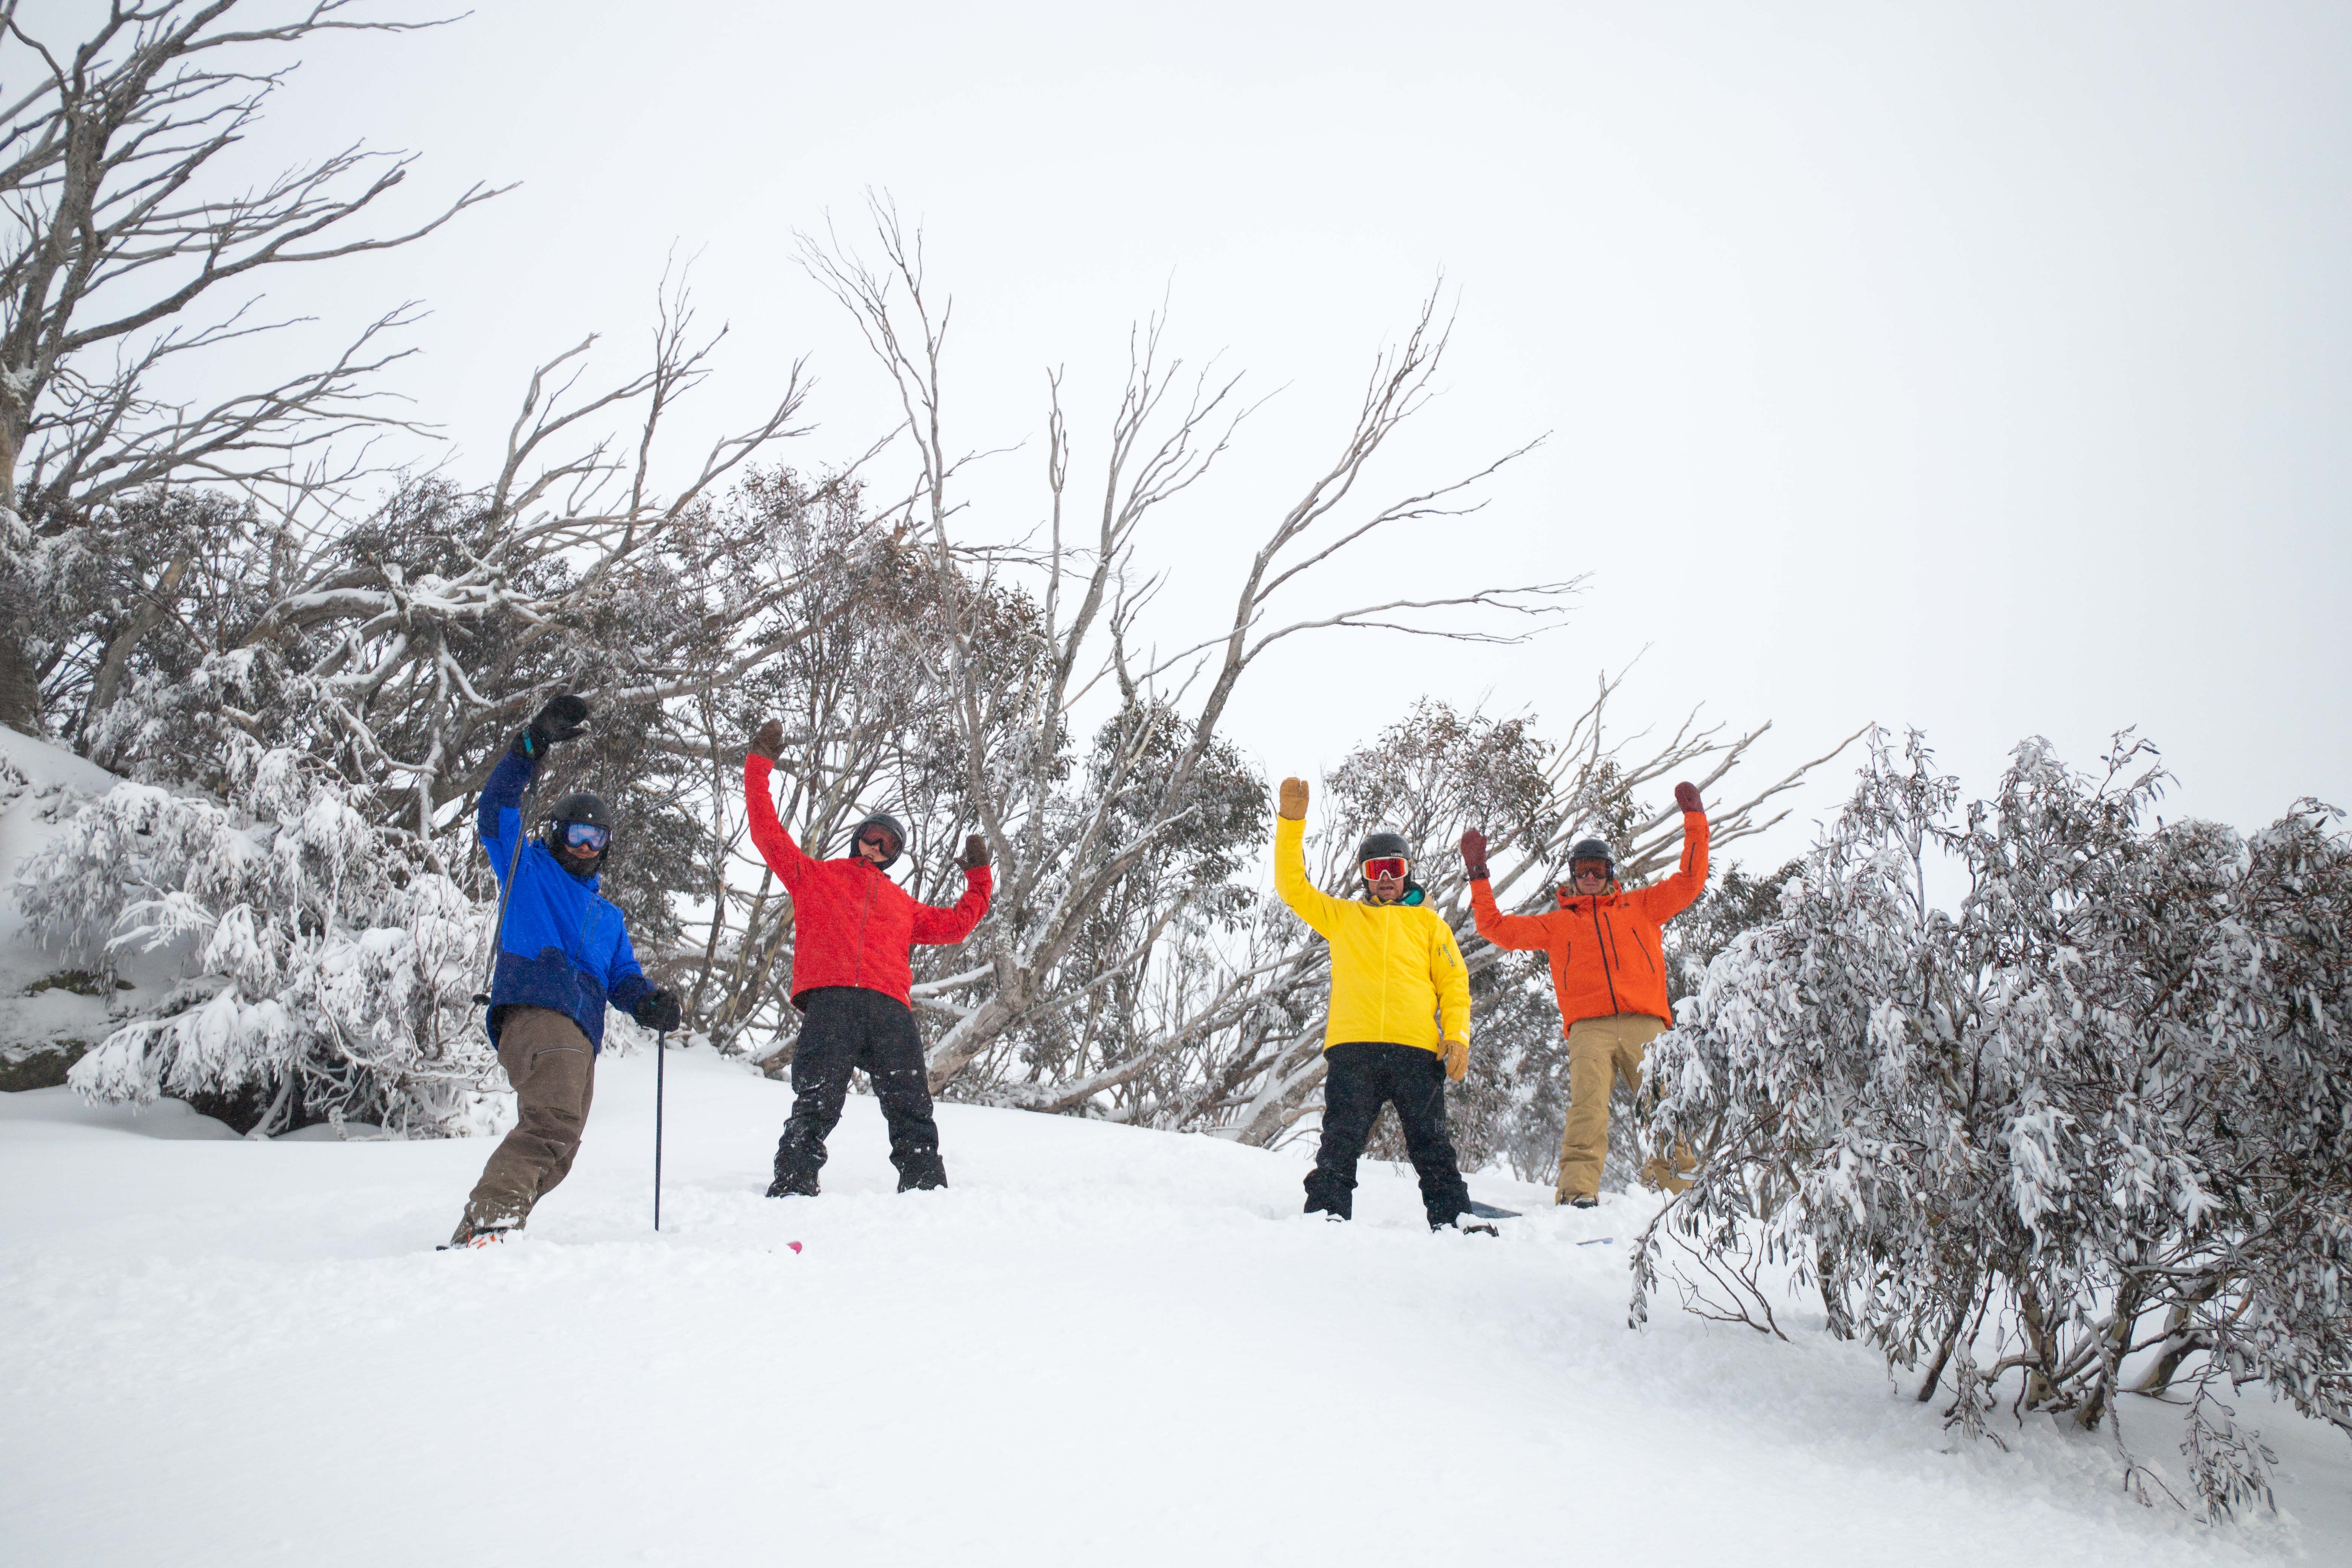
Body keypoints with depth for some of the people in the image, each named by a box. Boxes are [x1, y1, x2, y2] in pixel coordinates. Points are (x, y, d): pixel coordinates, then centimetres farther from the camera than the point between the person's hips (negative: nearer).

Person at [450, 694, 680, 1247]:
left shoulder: (608, 915, 35)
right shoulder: (529, 871, 18)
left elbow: (623, 976, 28)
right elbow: (496, 813, 5)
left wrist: (648, 1003, 4)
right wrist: (534, 744, -4)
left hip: (582, 1032, 8)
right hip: (535, 1010, -7)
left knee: (557, 1152, 1)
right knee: (554, 1119, -30)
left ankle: (481, 1231, 3)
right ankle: (489, 1220, -40)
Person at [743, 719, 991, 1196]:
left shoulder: (901, 903, 36)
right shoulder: (813, 875, 27)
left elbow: (954, 924, 37)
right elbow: (767, 832, 22)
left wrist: (978, 877, 37)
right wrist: (760, 763, 21)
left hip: (890, 1009, 3)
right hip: (829, 1001, -3)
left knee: (912, 1108, -6)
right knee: (817, 1104, -16)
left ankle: (928, 1193, -6)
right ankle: (792, 1190, -18)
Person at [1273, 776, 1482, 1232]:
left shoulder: (1428, 922, 21)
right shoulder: (1342, 916, 22)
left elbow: (1455, 984, 14)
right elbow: (1293, 886, 14)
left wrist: (1458, 1036, -1)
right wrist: (1292, 822, 4)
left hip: (1417, 1049, 0)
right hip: (1352, 1048, 0)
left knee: (1431, 1142, -2)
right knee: (1341, 1140, -7)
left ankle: (1453, 1219, -2)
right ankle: (1326, 1215, -9)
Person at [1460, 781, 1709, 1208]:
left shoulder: (1641, 907, 25)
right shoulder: (1557, 922, 25)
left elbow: (1690, 881, 24)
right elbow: (1497, 928, 24)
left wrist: (1694, 820, 21)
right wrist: (1478, 875, 22)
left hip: (1645, 1024, 1)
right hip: (1589, 1027, -1)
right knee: (1587, 1108, -20)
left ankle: (1674, 1189, -12)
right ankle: (1578, 1193, -27)